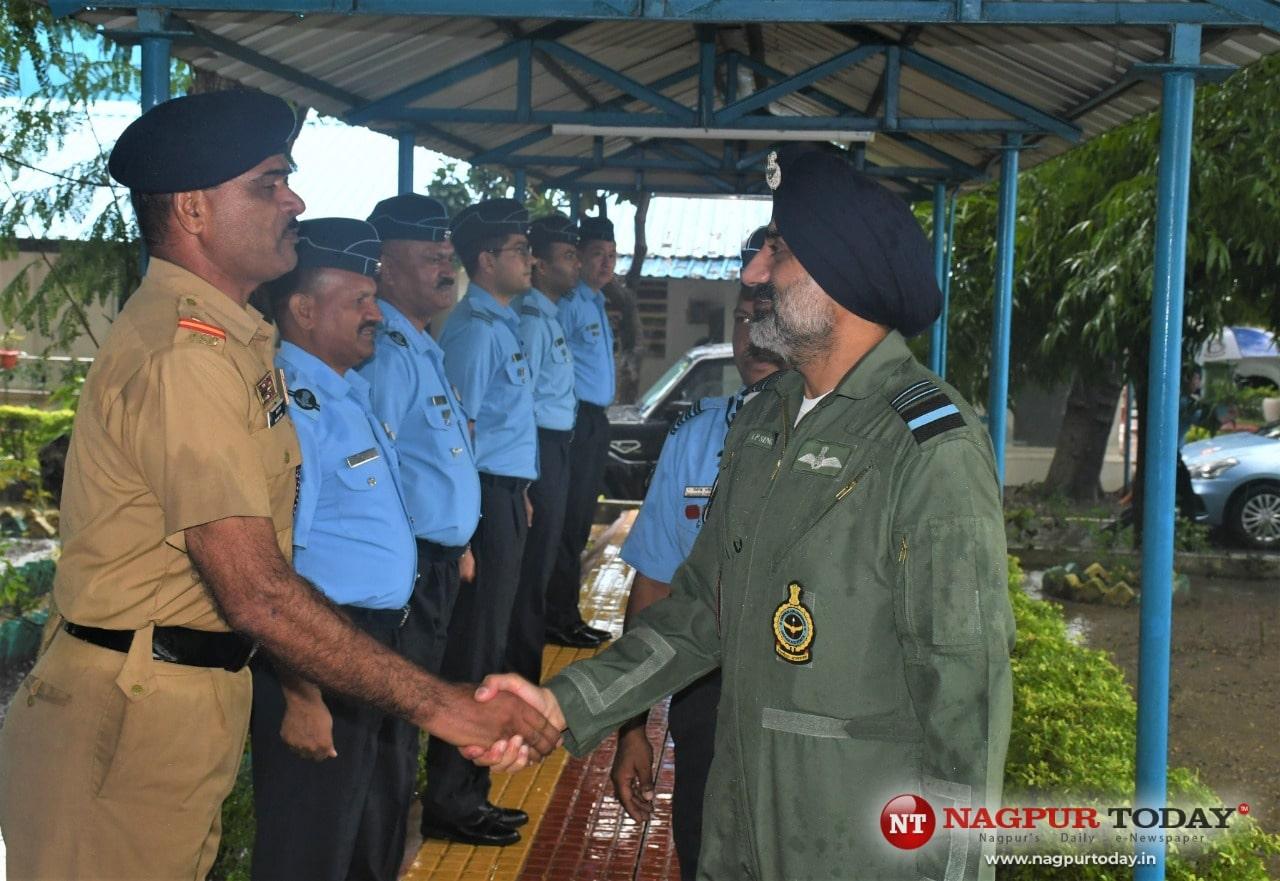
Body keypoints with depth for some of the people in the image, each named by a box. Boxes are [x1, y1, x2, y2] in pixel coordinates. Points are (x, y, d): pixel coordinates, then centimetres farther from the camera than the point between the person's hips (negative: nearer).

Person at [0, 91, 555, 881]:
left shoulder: (234, 339, 12)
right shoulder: (185, 357, -20)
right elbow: (258, 593, -26)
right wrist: (435, 702, -25)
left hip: (195, 693, 9)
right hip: (139, 718, -9)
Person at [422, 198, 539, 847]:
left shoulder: (502, 323, 14)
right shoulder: (475, 328, -14)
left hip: (506, 494, 10)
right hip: (486, 497, -10)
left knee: (488, 643, 15)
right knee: (475, 647, -4)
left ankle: (469, 788, 26)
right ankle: (450, 801, 5)